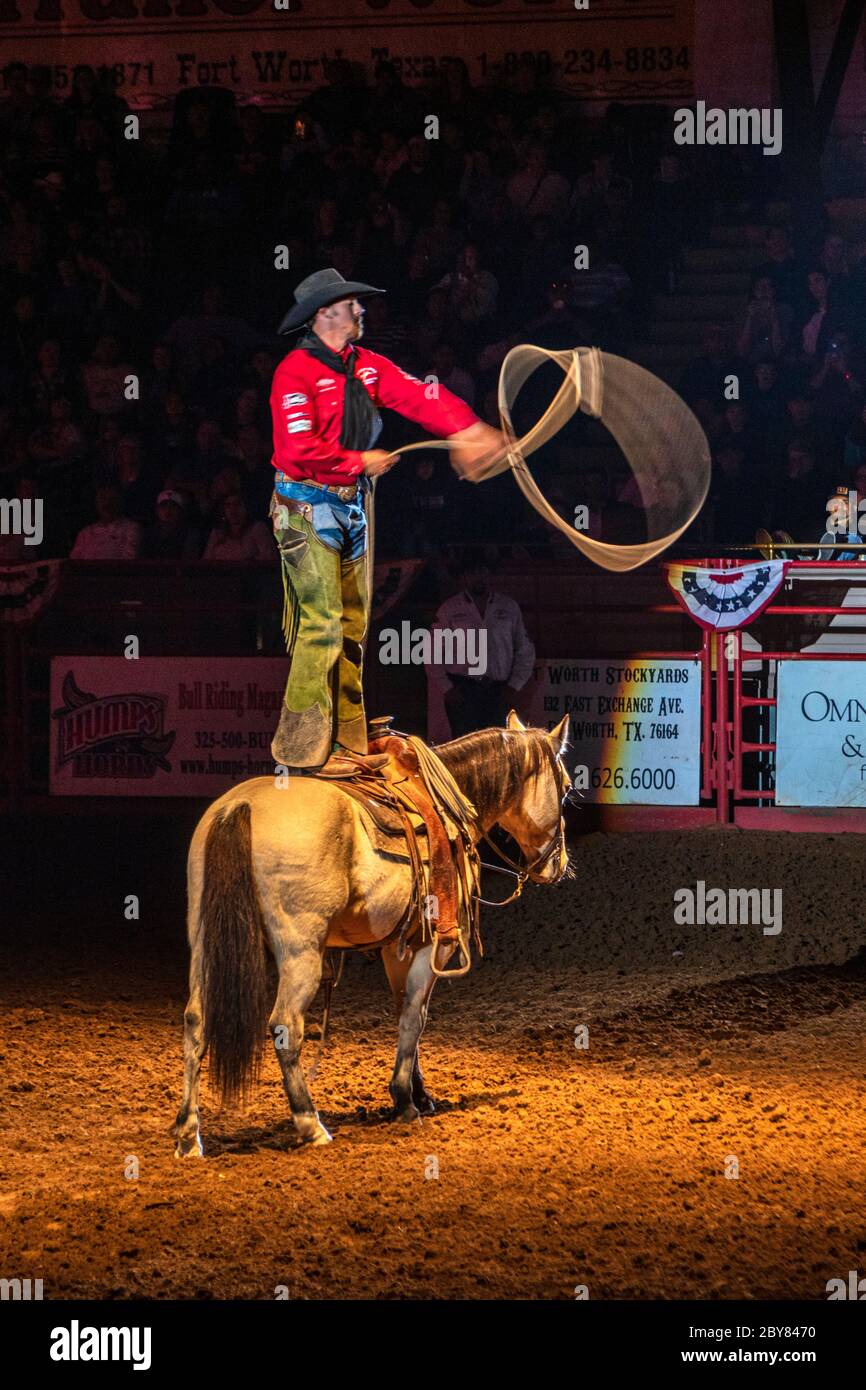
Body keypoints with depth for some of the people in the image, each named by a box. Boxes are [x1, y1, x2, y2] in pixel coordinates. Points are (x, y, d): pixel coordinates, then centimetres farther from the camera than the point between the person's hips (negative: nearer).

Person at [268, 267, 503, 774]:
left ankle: (346, 741, 20)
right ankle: (305, 748, -5)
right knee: (321, 622, -10)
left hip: (352, 505, 8)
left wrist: (467, 429, -19)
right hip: (309, 508, -8)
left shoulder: (368, 367, 8)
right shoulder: (296, 371, -14)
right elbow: (298, 448, -23)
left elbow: (419, 397, -3)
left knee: (353, 623, 12)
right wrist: (361, 461, -15)